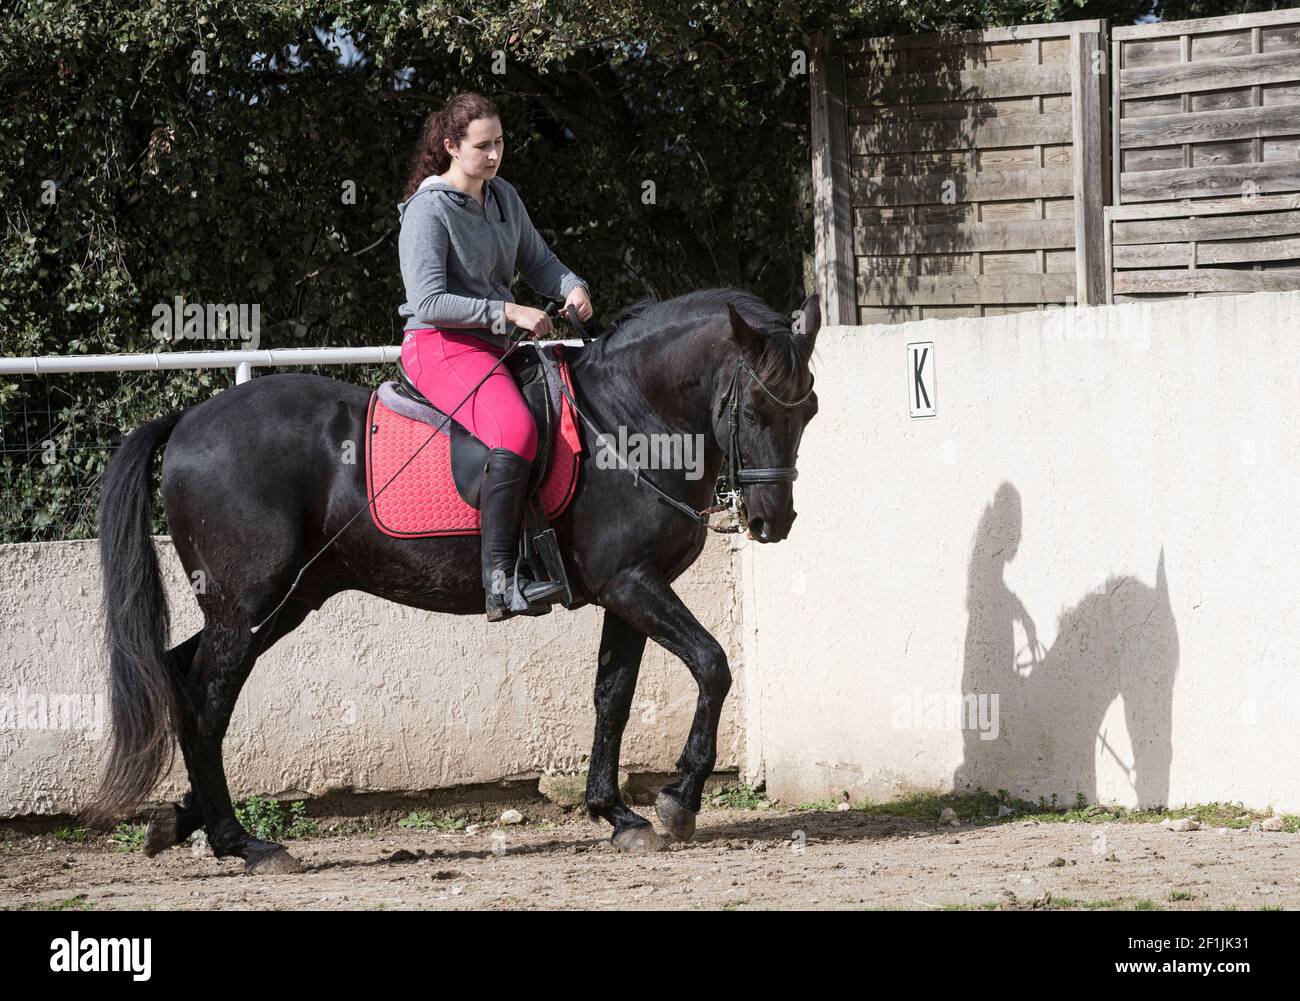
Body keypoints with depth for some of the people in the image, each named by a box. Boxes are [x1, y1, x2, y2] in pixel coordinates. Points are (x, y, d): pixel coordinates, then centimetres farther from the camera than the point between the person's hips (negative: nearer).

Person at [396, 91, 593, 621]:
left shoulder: (503, 196, 12)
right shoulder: (429, 210, -12)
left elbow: (537, 261, 22)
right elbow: (428, 302, -18)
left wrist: (572, 287, 0)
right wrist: (507, 312, -21)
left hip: (493, 346, 9)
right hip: (439, 346, -9)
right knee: (516, 430, -32)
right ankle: (500, 579, -36)